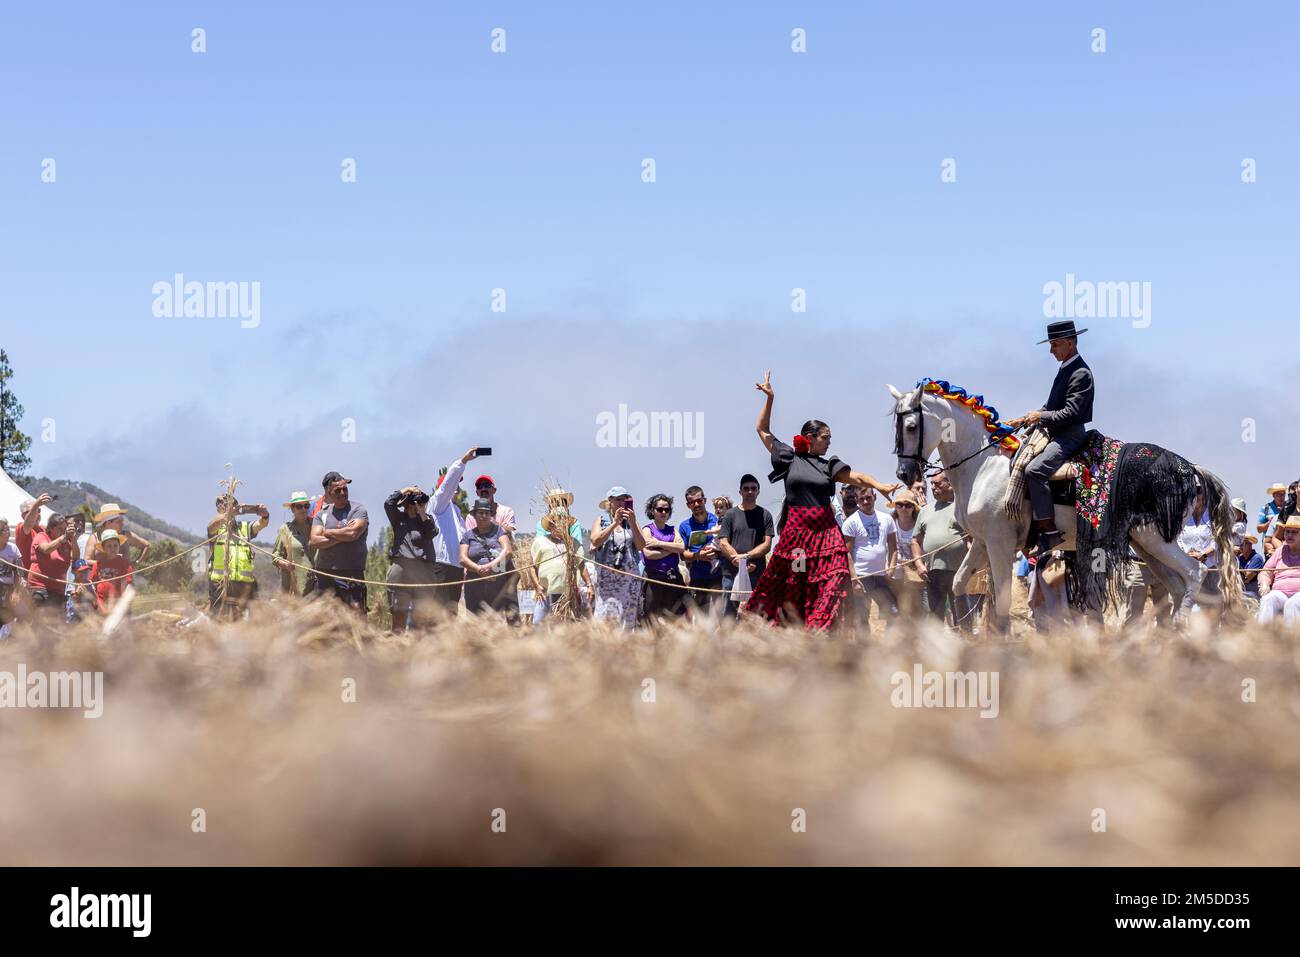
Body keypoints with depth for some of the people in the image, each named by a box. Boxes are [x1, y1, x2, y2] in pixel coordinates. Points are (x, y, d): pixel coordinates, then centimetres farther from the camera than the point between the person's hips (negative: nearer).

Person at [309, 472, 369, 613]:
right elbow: (315, 541, -2)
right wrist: (342, 535, -9)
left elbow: (353, 533, -15)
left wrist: (327, 532, 0)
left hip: (352, 574, -4)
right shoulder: (322, 514, 12)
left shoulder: (358, 510, 2)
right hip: (325, 572, 4)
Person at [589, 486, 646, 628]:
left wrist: (632, 523, -9)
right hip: (606, 577, -2)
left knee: (627, 619, -3)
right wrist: (615, 523, -12)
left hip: (629, 576, 2)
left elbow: (641, 546, 2)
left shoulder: (631, 520, 12)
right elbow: (595, 541, -8)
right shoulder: (601, 520, 9)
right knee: (604, 617, -11)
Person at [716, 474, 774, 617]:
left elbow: (767, 545, 2)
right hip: (732, 573, 0)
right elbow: (723, 544, 3)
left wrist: (746, 556, -11)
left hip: (757, 575, 0)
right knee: (729, 615, -1)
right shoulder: (730, 515, 10)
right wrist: (739, 561, -10)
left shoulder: (765, 515, 9)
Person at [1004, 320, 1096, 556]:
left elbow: (1071, 412, -22)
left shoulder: (1081, 373, -14)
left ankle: (1049, 531, -28)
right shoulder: (1065, 369, 17)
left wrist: (1040, 417, -15)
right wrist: (1024, 420, 12)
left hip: (1070, 435, -11)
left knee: (1034, 470, -29)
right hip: (1055, 434, 11)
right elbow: (1051, 407, 22)